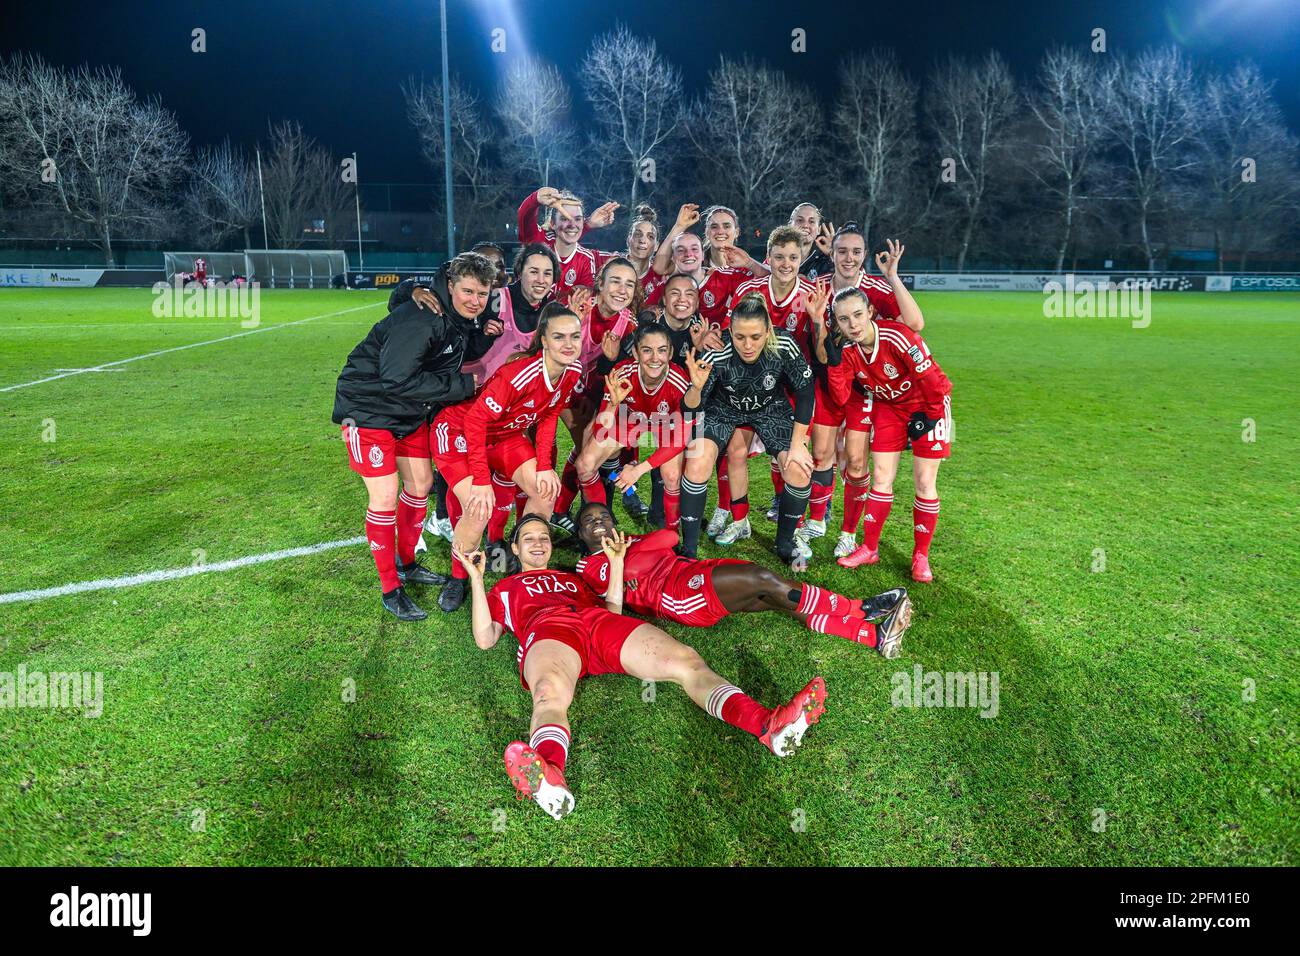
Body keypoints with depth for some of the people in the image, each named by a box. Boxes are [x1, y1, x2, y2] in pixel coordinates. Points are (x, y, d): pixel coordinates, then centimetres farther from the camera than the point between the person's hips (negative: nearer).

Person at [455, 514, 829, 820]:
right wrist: (476, 579, 14)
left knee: (686, 660, -24)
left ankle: (769, 726, -46)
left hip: (599, 621, 4)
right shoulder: (505, 588, 35)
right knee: (550, 695, -42)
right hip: (546, 630, -3)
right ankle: (550, 781, -73)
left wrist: (616, 561, 29)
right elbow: (485, 639, 19)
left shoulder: (572, 577, 43)